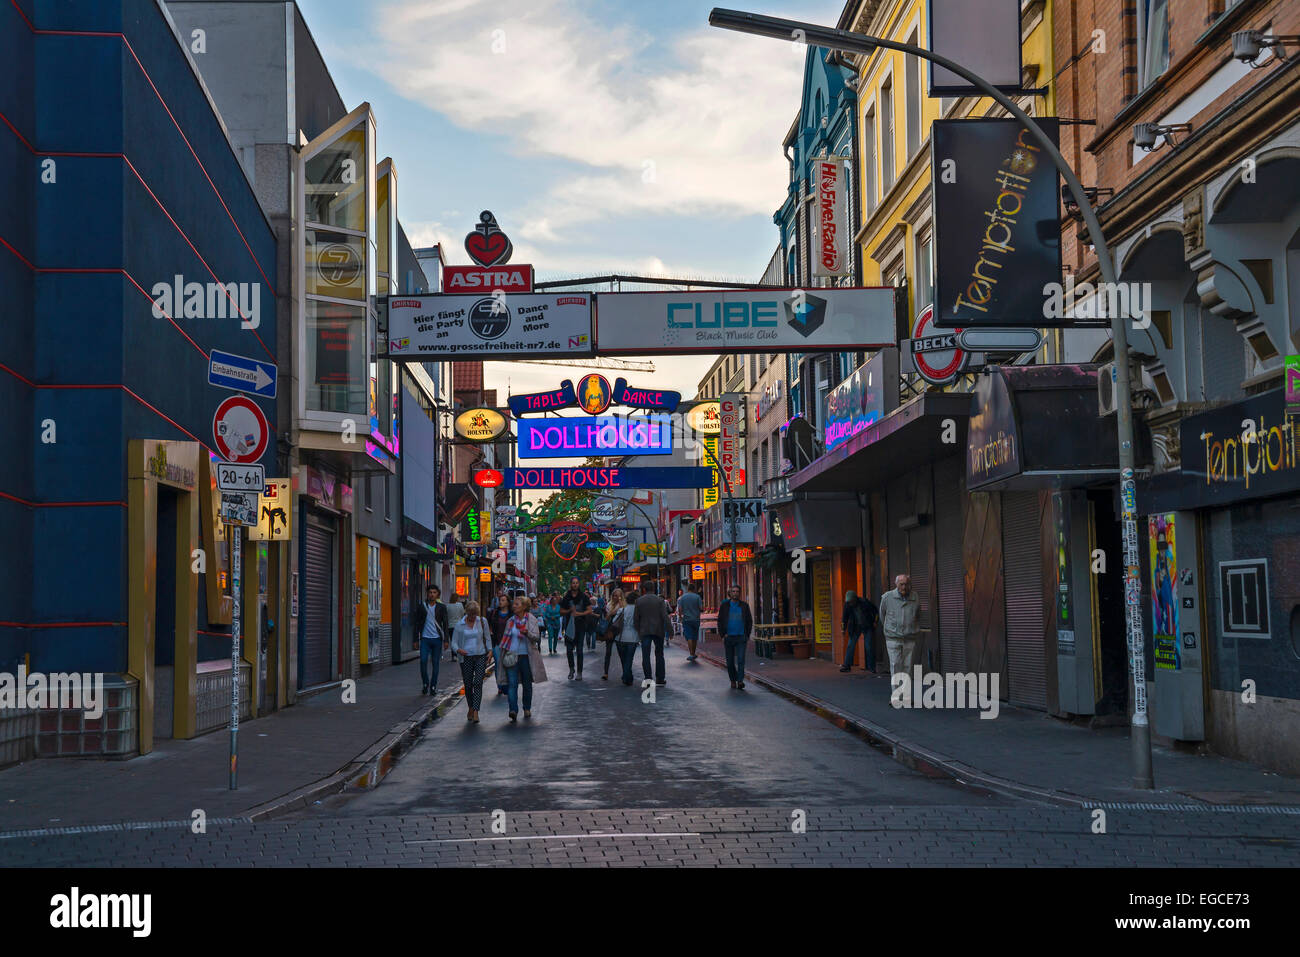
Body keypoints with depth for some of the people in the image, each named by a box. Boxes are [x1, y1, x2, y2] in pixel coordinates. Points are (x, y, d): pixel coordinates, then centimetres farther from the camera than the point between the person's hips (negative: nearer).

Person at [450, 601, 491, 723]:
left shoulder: (482, 622, 4)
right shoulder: (459, 625, 0)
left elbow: (487, 638, 12)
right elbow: (454, 642, 0)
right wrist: (458, 650, -21)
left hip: (480, 656, 0)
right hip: (466, 658, 0)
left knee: (478, 683, -12)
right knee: (468, 684, 5)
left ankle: (476, 712, -17)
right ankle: (470, 709, 28)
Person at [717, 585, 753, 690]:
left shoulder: (744, 606, 6)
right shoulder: (724, 606, 5)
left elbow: (749, 621, 10)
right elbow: (720, 621, 7)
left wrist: (747, 635, 2)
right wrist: (722, 635, -2)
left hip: (741, 638, -1)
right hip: (728, 637, 1)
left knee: (741, 660, -13)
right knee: (730, 661, 7)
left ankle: (740, 681, -16)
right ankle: (733, 680, 21)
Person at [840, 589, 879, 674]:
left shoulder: (864, 602, -19)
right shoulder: (847, 605, -11)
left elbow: (875, 611, -5)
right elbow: (845, 617, 0)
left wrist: (875, 622, -6)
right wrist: (844, 629, -6)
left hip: (868, 626, -3)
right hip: (856, 627, 3)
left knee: (869, 647, -3)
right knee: (850, 645, -4)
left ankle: (871, 667, 7)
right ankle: (847, 666, 0)